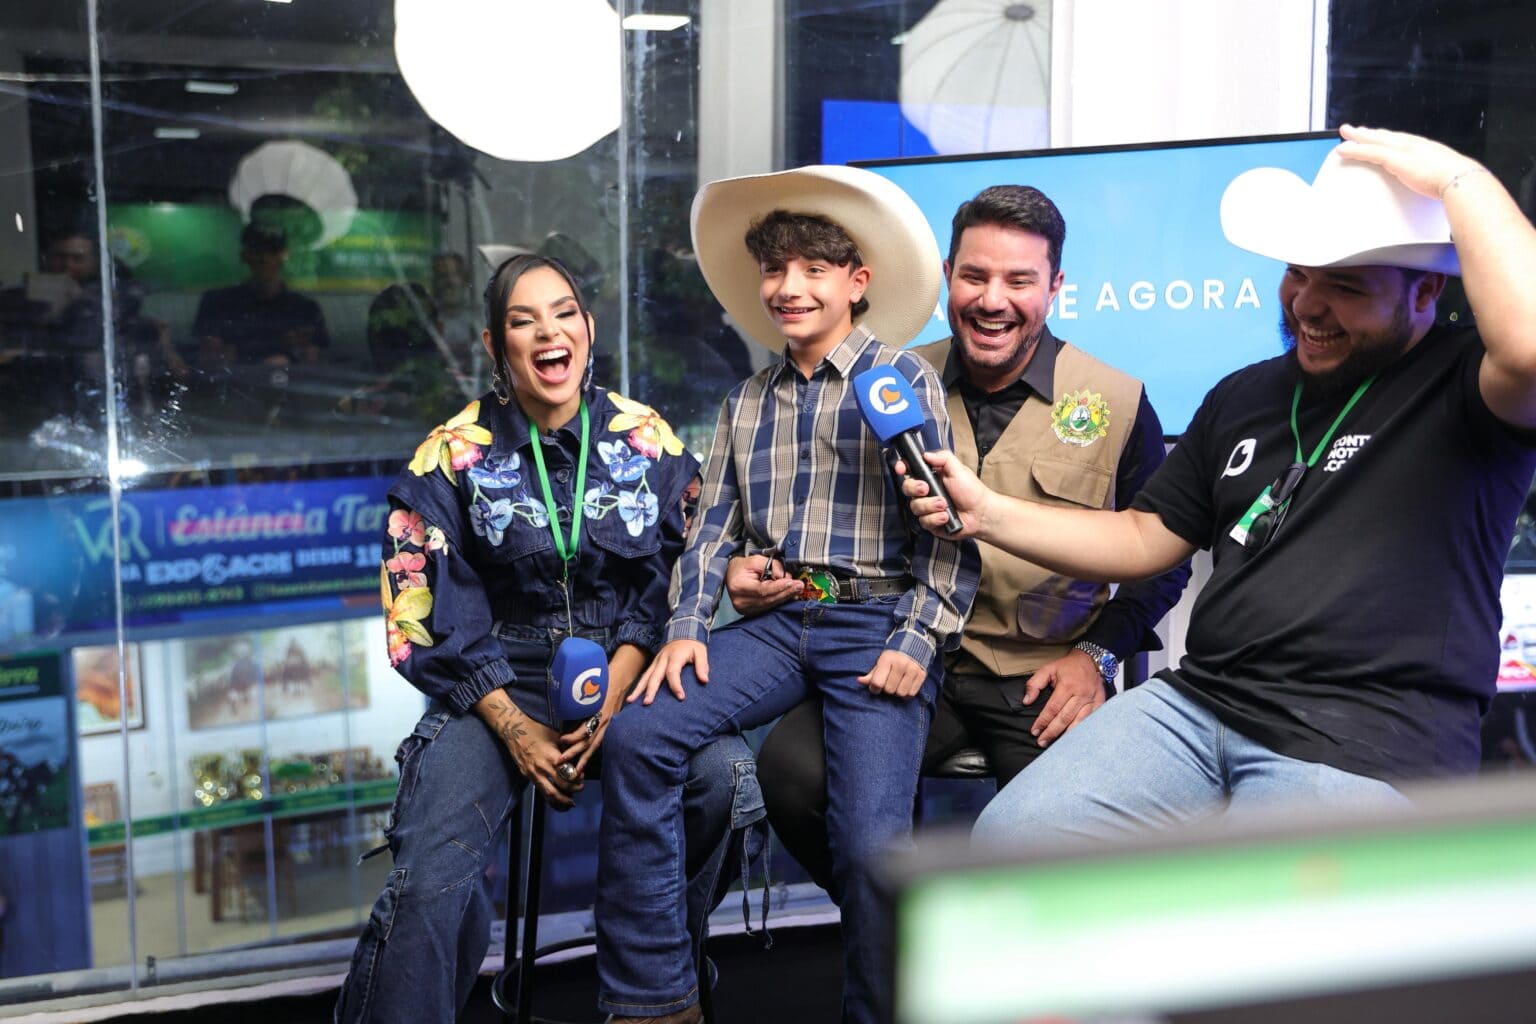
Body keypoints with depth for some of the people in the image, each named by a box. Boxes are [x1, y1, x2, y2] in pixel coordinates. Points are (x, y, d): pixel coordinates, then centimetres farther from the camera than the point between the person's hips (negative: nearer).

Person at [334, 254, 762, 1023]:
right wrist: (515, 728, -13)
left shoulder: (645, 439, 3)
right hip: (498, 687, -1)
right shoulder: (454, 455, -1)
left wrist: (609, 702, -12)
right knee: (431, 882, -25)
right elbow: (431, 618, -3)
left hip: (626, 672, 2)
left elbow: (666, 586, 2)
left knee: (722, 772, -27)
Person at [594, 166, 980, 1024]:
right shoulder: (749, 401, 18)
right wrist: (687, 630, 1)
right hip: (775, 623, 5)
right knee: (641, 736, -18)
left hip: (875, 622, -4)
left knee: (873, 839, -22)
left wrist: (918, 641, -13)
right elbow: (714, 528, 16)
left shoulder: (905, 381, 3)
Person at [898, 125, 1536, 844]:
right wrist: (986, 512, 8)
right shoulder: (1245, 397, 18)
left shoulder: (1459, 387, -3)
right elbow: (1145, 539, 20)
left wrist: (1459, 179, -16)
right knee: (1008, 838, -10)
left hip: (1363, 752, -5)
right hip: (1196, 702, 6)